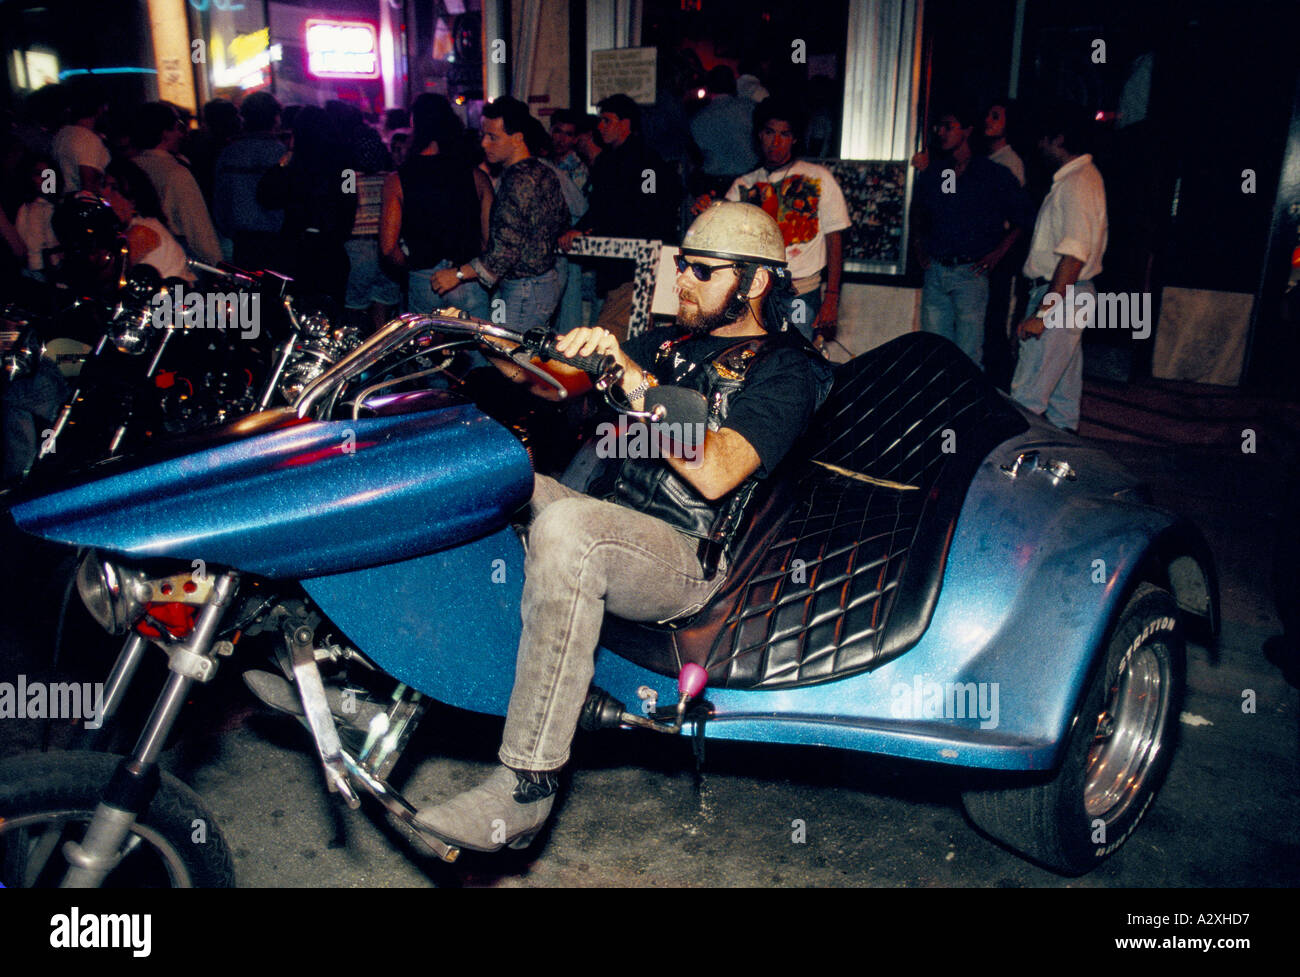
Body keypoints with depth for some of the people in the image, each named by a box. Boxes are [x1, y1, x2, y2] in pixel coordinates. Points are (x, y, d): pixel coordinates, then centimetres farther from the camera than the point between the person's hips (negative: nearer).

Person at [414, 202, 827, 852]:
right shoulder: (670, 344, 21)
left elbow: (714, 473, -20)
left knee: (566, 527, -38)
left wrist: (633, 379, -22)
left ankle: (525, 788, -35)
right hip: (618, 525, 8)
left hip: (690, 561, -8)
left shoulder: (786, 370, -4)